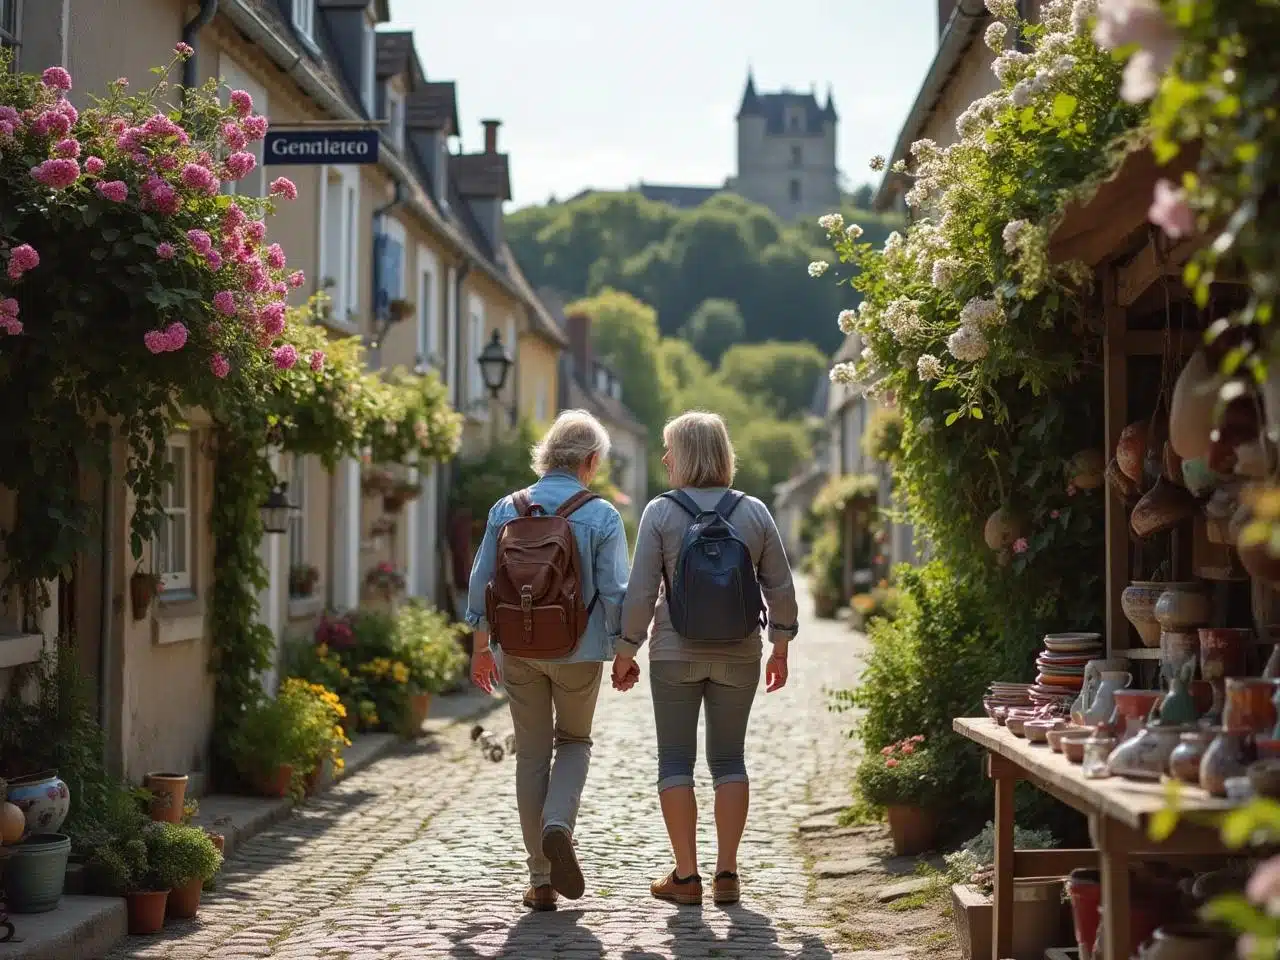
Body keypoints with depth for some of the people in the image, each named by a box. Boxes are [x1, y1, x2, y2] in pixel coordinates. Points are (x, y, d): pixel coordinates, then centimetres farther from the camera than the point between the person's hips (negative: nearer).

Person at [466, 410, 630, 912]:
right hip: (578, 651, -2)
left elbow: (480, 582, 5)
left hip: (517, 652, 2)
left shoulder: (507, 509, 3)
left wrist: (480, 647, 14)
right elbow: (614, 591, -9)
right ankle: (558, 826, -8)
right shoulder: (600, 515, -7)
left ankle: (542, 880, 13)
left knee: (532, 755, 11)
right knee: (574, 742, 20)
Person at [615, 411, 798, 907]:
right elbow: (780, 587, 3)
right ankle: (727, 872, 9)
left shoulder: (661, 512, -9)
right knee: (729, 758, 11)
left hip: (676, 655, -2)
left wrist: (625, 652, 1)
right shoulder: (754, 512, 0)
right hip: (739, 656, 3)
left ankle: (686, 875, 5)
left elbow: (641, 591, -9)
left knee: (676, 759, 6)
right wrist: (780, 649, 14)